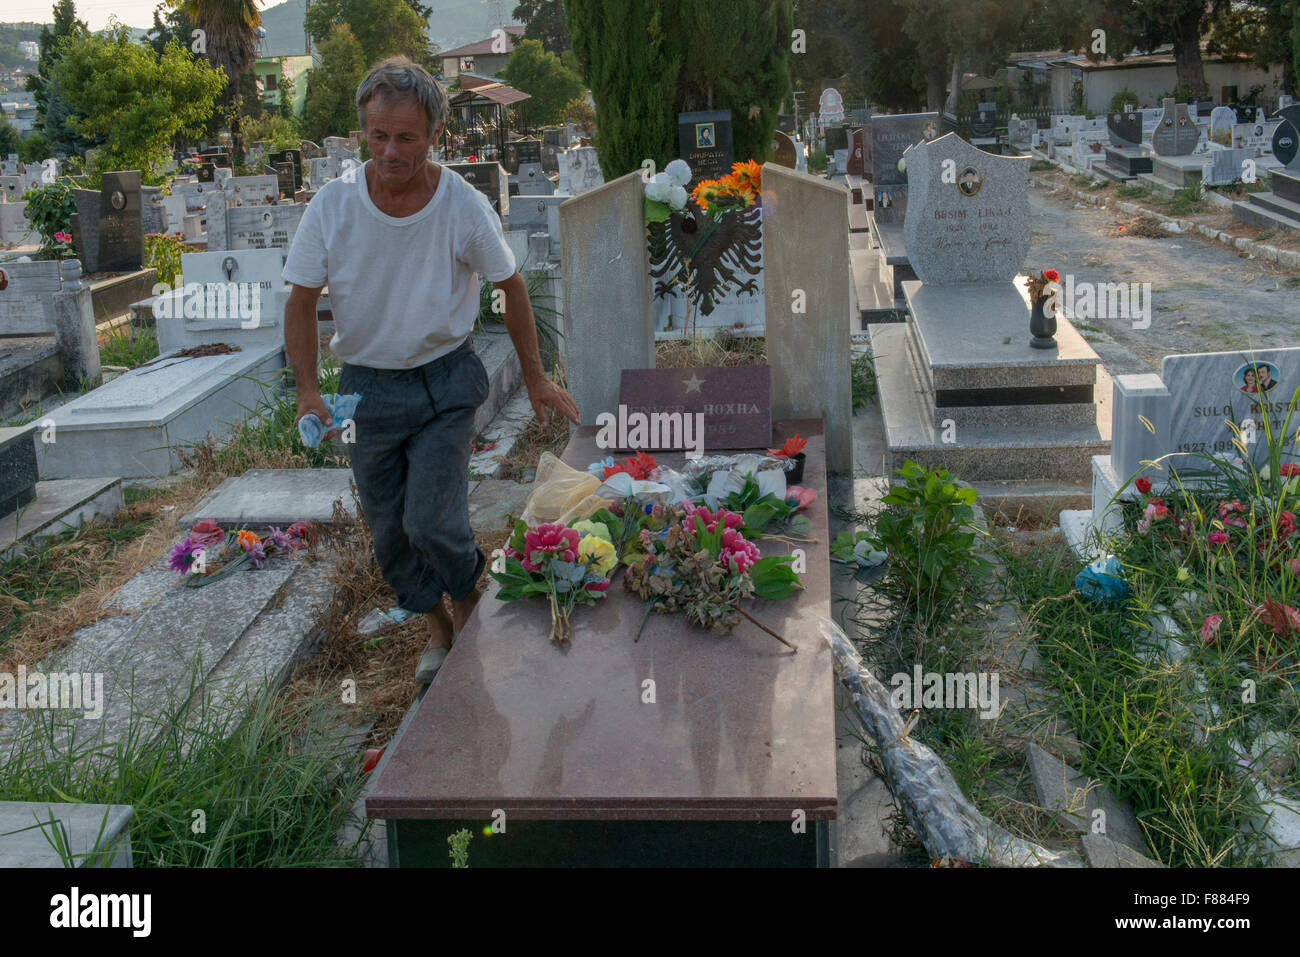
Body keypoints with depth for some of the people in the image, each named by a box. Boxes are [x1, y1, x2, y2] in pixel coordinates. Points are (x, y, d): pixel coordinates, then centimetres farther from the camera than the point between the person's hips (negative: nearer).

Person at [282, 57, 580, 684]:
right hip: (367, 386, 2)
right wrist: (308, 392, -12)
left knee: (431, 521, -11)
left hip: (446, 380, -2)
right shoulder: (332, 205, -12)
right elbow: (301, 302, -2)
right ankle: (437, 626, 32)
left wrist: (535, 379, 6)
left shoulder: (464, 207, -14)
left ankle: (469, 600, 21)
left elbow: (511, 287, 1)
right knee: (388, 529, 9)